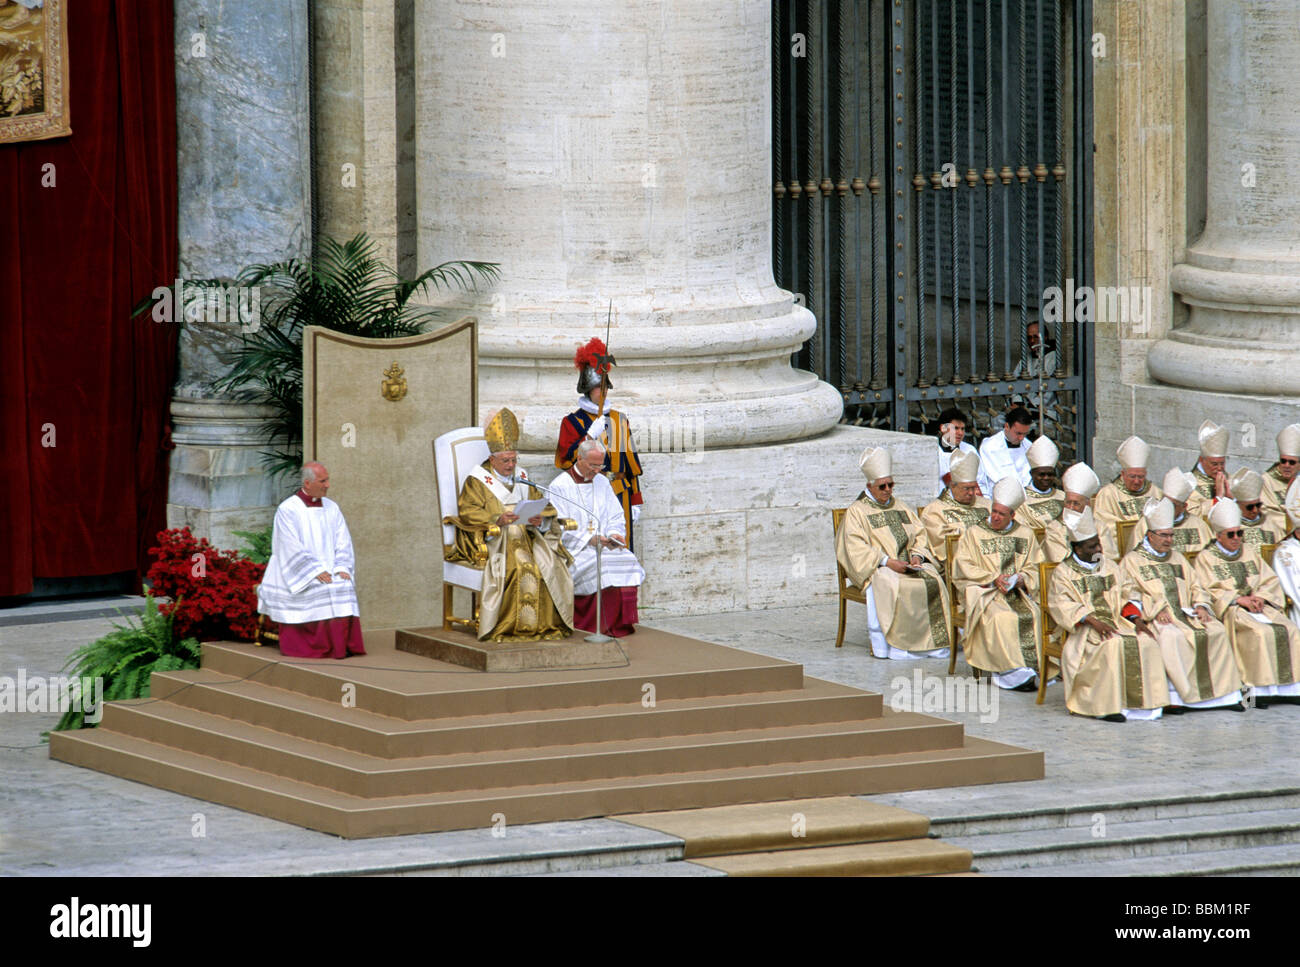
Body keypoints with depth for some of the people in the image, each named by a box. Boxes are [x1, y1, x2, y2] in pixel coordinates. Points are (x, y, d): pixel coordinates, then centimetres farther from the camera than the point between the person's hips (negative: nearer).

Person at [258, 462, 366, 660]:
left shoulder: (331, 508, 11)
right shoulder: (287, 510, -6)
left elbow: (343, 543, 7)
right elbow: (292, 549, -13)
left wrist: (342, 569, -11)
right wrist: (316, 571, -22)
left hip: (328, 570, 5)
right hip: (298, 575, -5)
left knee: (344, 587, -24)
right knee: (323, 591, -30)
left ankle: (342, 645, -25)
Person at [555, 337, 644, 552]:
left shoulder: (619, 420, 16)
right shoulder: (573, 422, 3)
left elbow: (631, 462, 17)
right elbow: (565, 459, -8)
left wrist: (636, 502, 14)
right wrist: (590, 435, -15)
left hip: (619, 494, 4)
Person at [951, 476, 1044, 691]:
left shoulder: (1025, 535, 16)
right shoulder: (974, 533, 9)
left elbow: (1035, 568, 12)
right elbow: (964, 566, -1)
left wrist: (1021, 579, -10)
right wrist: (992, 579, -14)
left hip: (1018, 592, 2)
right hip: (984, 592, -2)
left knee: (1032, 615, -30)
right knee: (1002, 616, -34)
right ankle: (1013, 670, -39)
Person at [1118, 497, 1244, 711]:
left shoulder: (1177, 558, 26)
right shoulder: (1132, 560, 8)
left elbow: (1195, 587, 22)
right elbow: (1129, 592, -6)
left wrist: (1200, 605, 0)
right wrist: (1156, 610, -19)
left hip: (1186, 613, 5)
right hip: (1156, 618, -5)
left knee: (1216, 631, -19)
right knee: (1172, 637, -36)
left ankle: (1222, 692, -19)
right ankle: (1174, 695, -35)